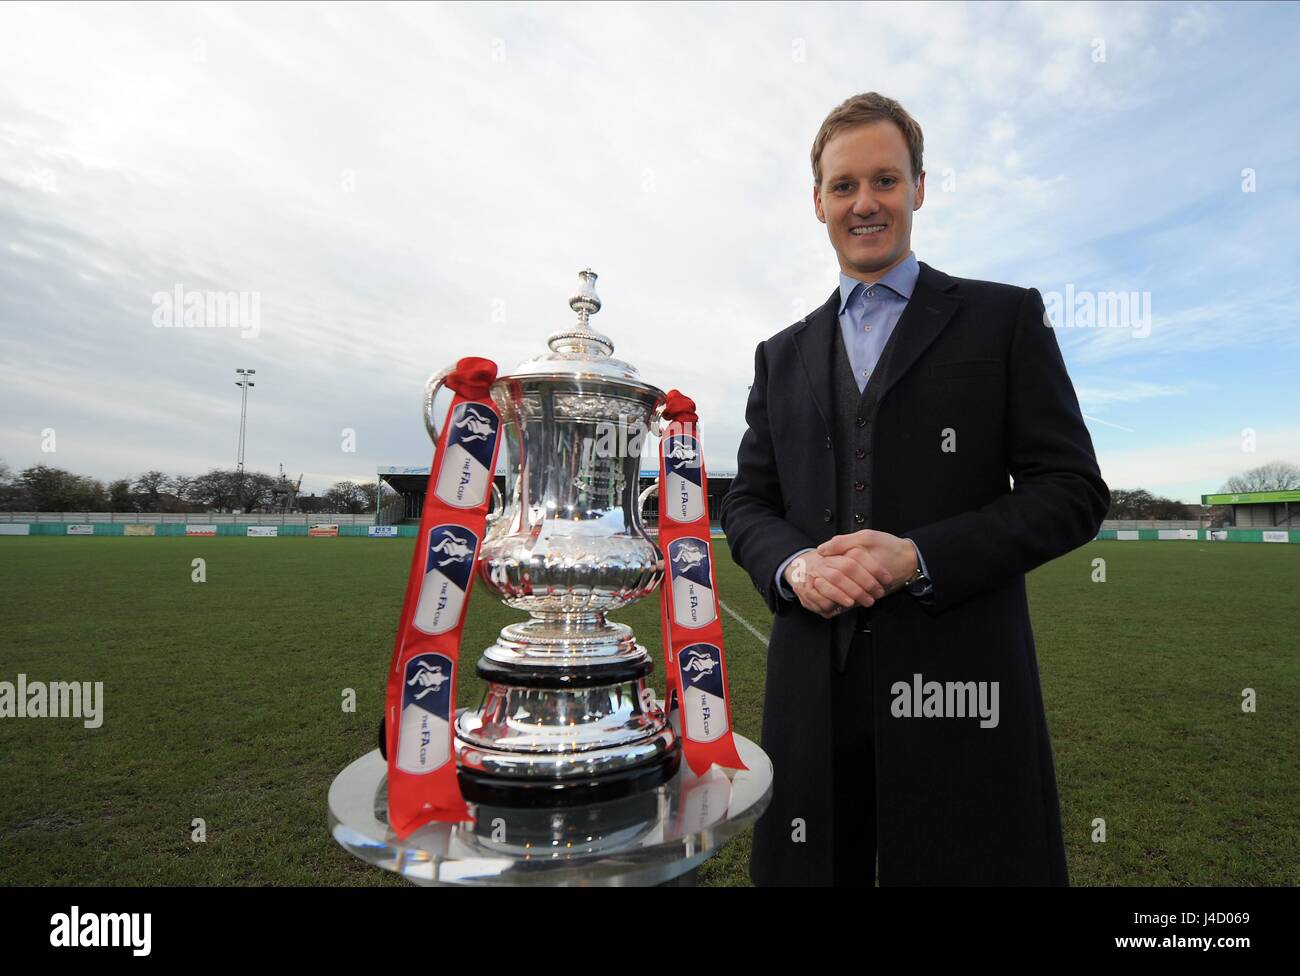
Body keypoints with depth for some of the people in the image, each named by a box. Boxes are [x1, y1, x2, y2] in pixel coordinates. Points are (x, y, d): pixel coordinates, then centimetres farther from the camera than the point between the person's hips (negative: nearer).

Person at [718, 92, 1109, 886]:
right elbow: (748, 501, 11)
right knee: (811, 869, 14)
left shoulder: (1005, 318, 4)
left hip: (961, 682, -2)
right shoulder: (783, 356, 13)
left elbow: (1073, 490, -2)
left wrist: (919, 557, -16)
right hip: (813, 684, 3)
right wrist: (793, 564, -11)